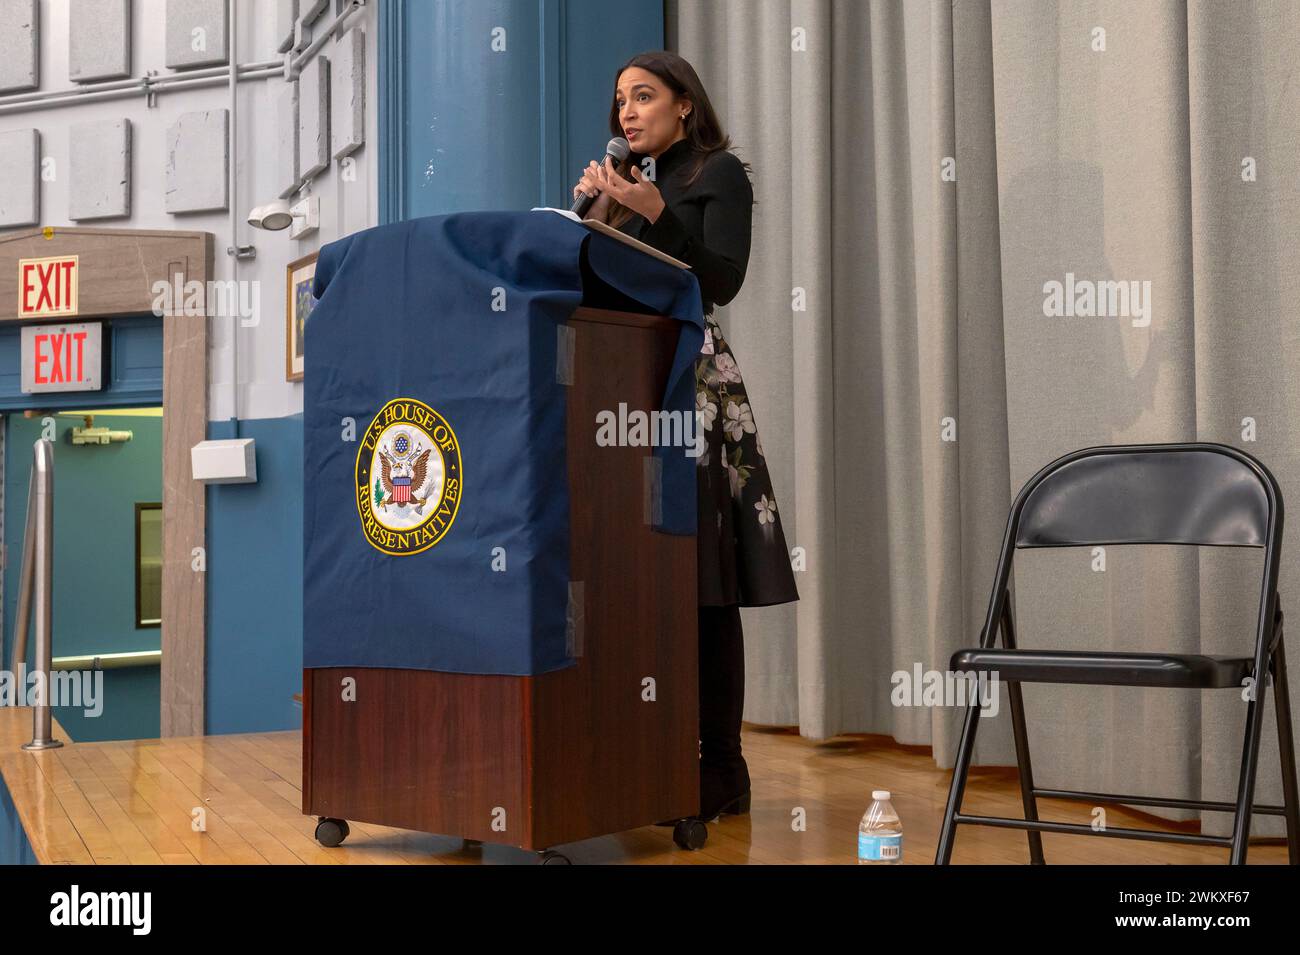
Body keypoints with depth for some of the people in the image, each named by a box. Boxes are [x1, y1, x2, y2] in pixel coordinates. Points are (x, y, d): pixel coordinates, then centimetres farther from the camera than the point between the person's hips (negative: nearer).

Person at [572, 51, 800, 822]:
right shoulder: (628, 181, 21)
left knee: (702, 580, -8)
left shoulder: (720, 172, 4)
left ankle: (723, 767, -4)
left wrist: (655, 213, -15)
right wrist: (594, 211, 5)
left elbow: (723, 282, -8)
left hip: (693, 382, -6)